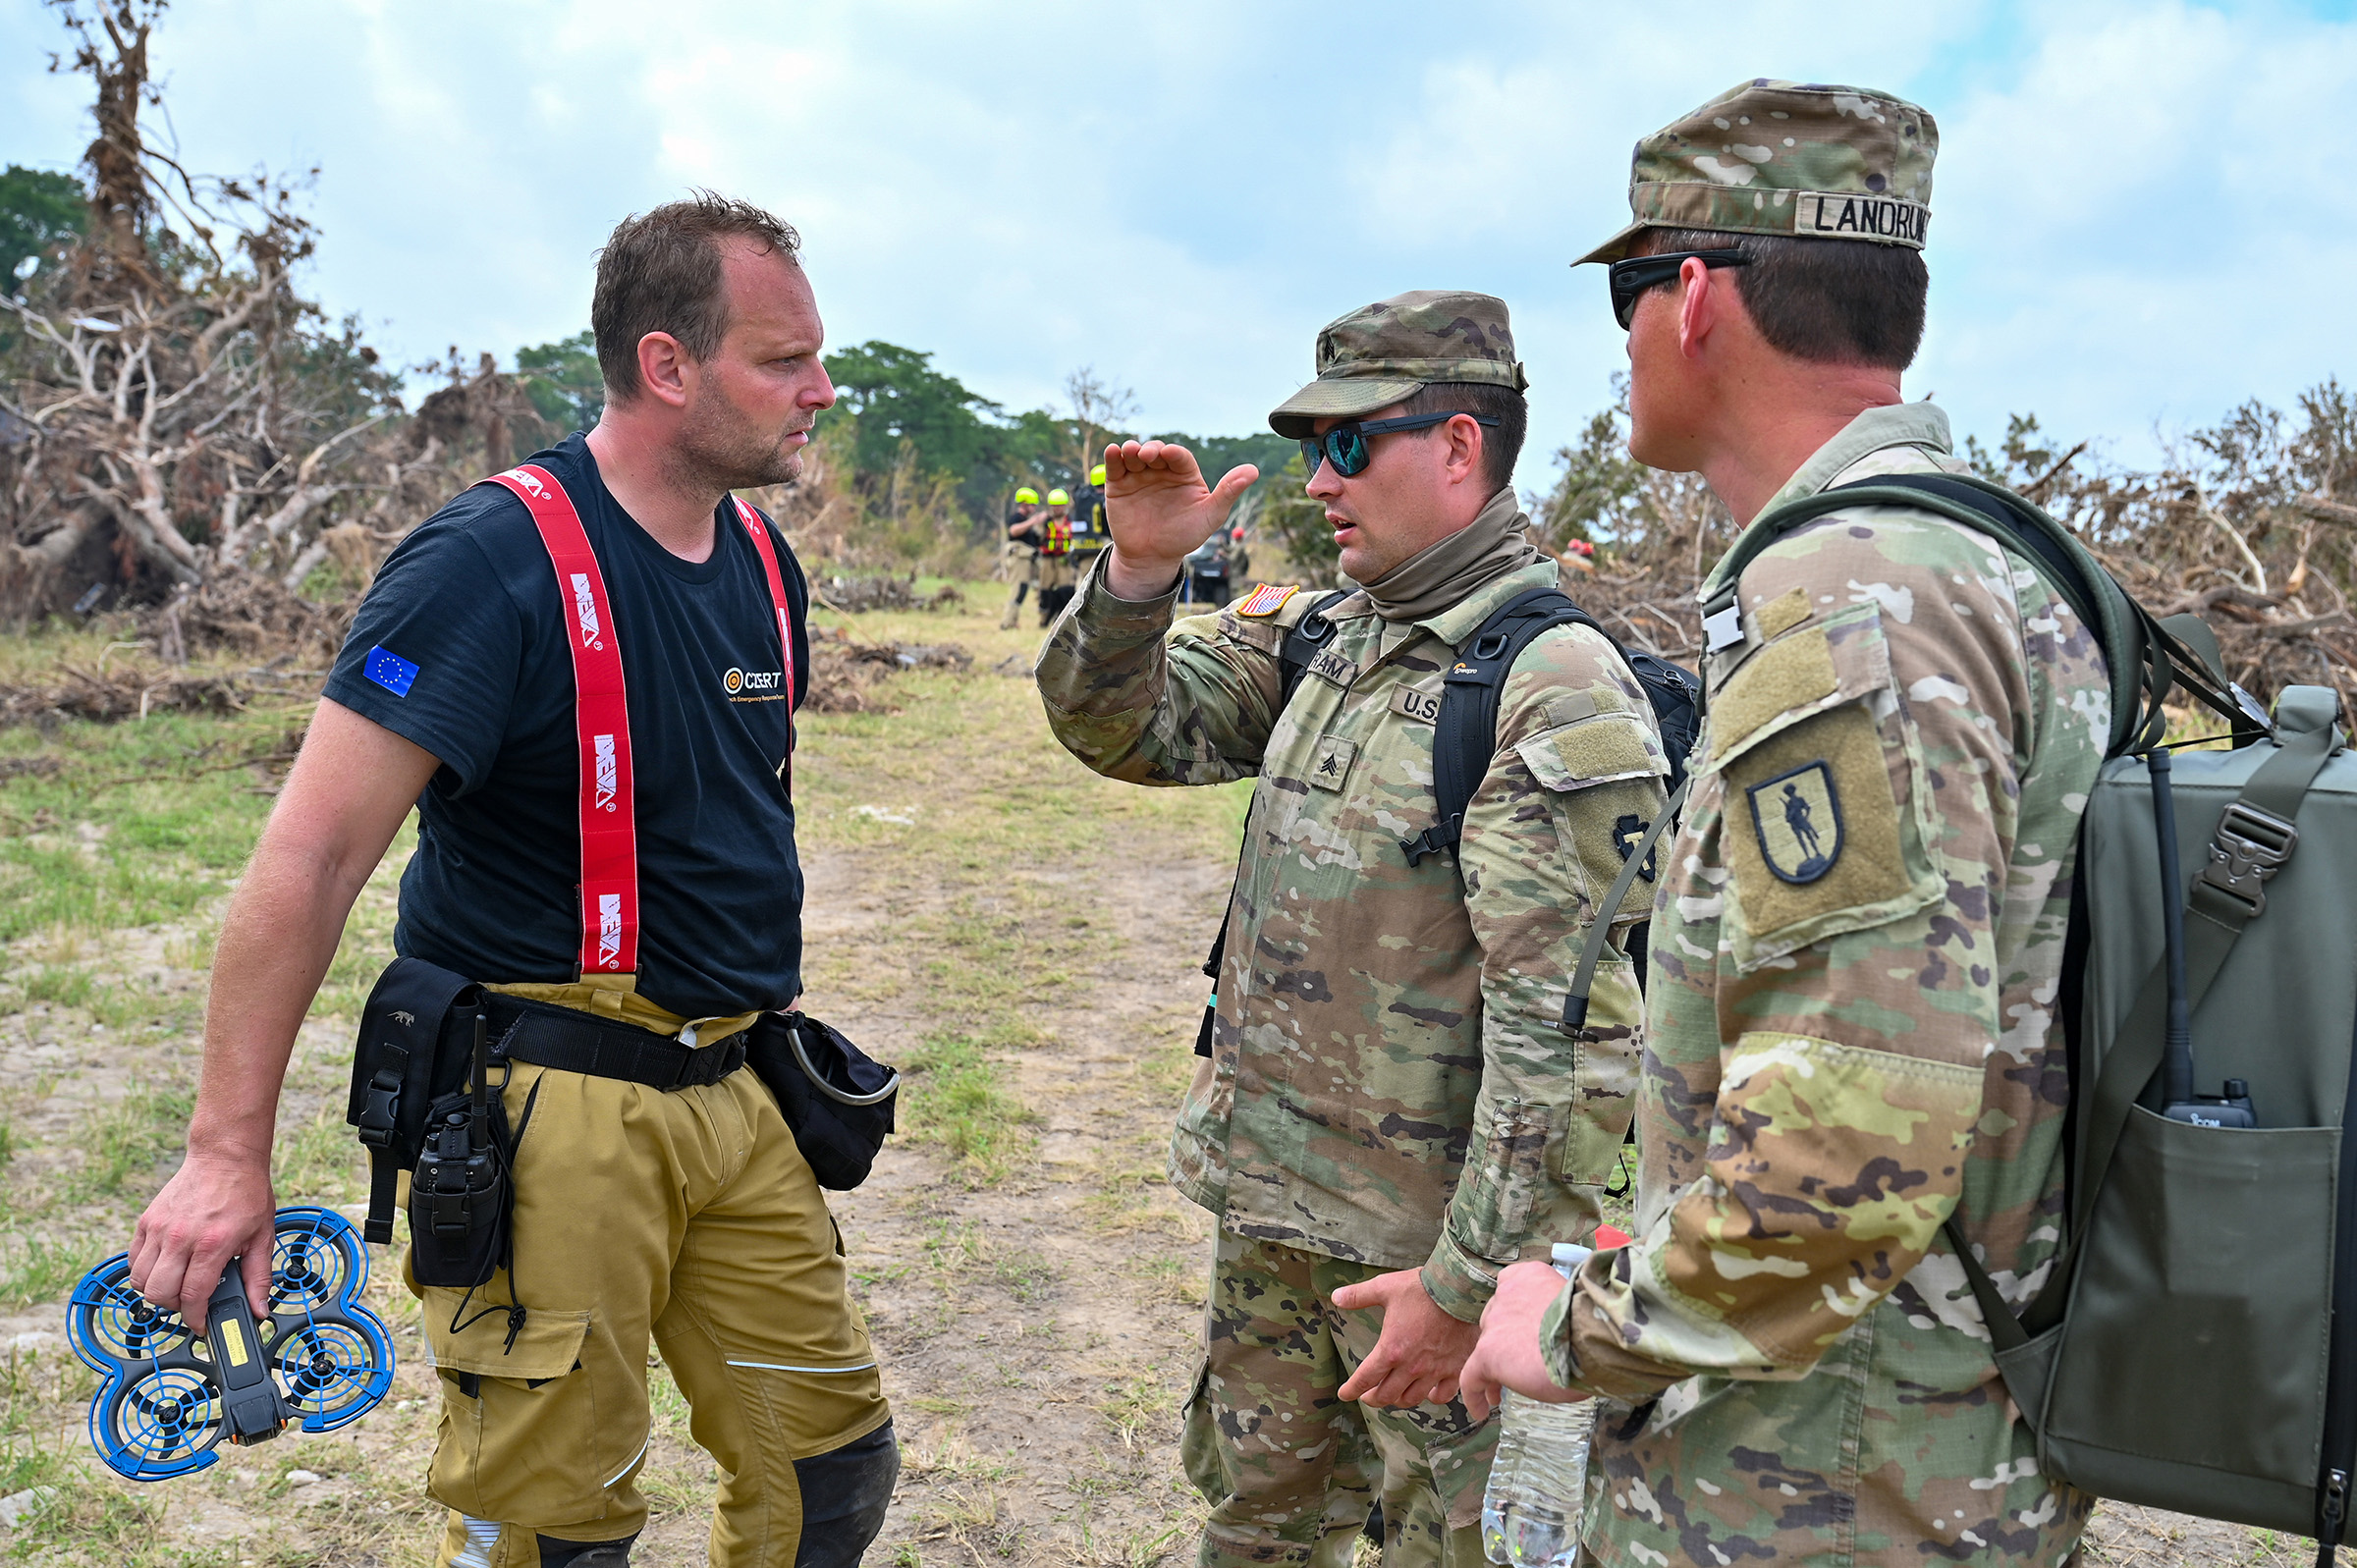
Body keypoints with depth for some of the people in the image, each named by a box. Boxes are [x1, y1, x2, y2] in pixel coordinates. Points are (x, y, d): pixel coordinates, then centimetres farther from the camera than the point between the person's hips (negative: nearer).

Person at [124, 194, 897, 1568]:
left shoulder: (765, 566, 7)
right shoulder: (495, 562, -17)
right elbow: (311, 857, -18)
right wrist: (231, 1153, -17)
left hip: (732, 1091, 7)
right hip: (549, 1115, -7)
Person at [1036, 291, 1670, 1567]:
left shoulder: (1553, 690, -20)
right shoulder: (1321, 642, 6)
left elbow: (1572, 1038, -23)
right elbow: (1120, 729, 8)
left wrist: (1471, 1282, -22)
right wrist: (1139, 571, -10)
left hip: (1429, 1242, -7)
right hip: (1267, 1207, 8)